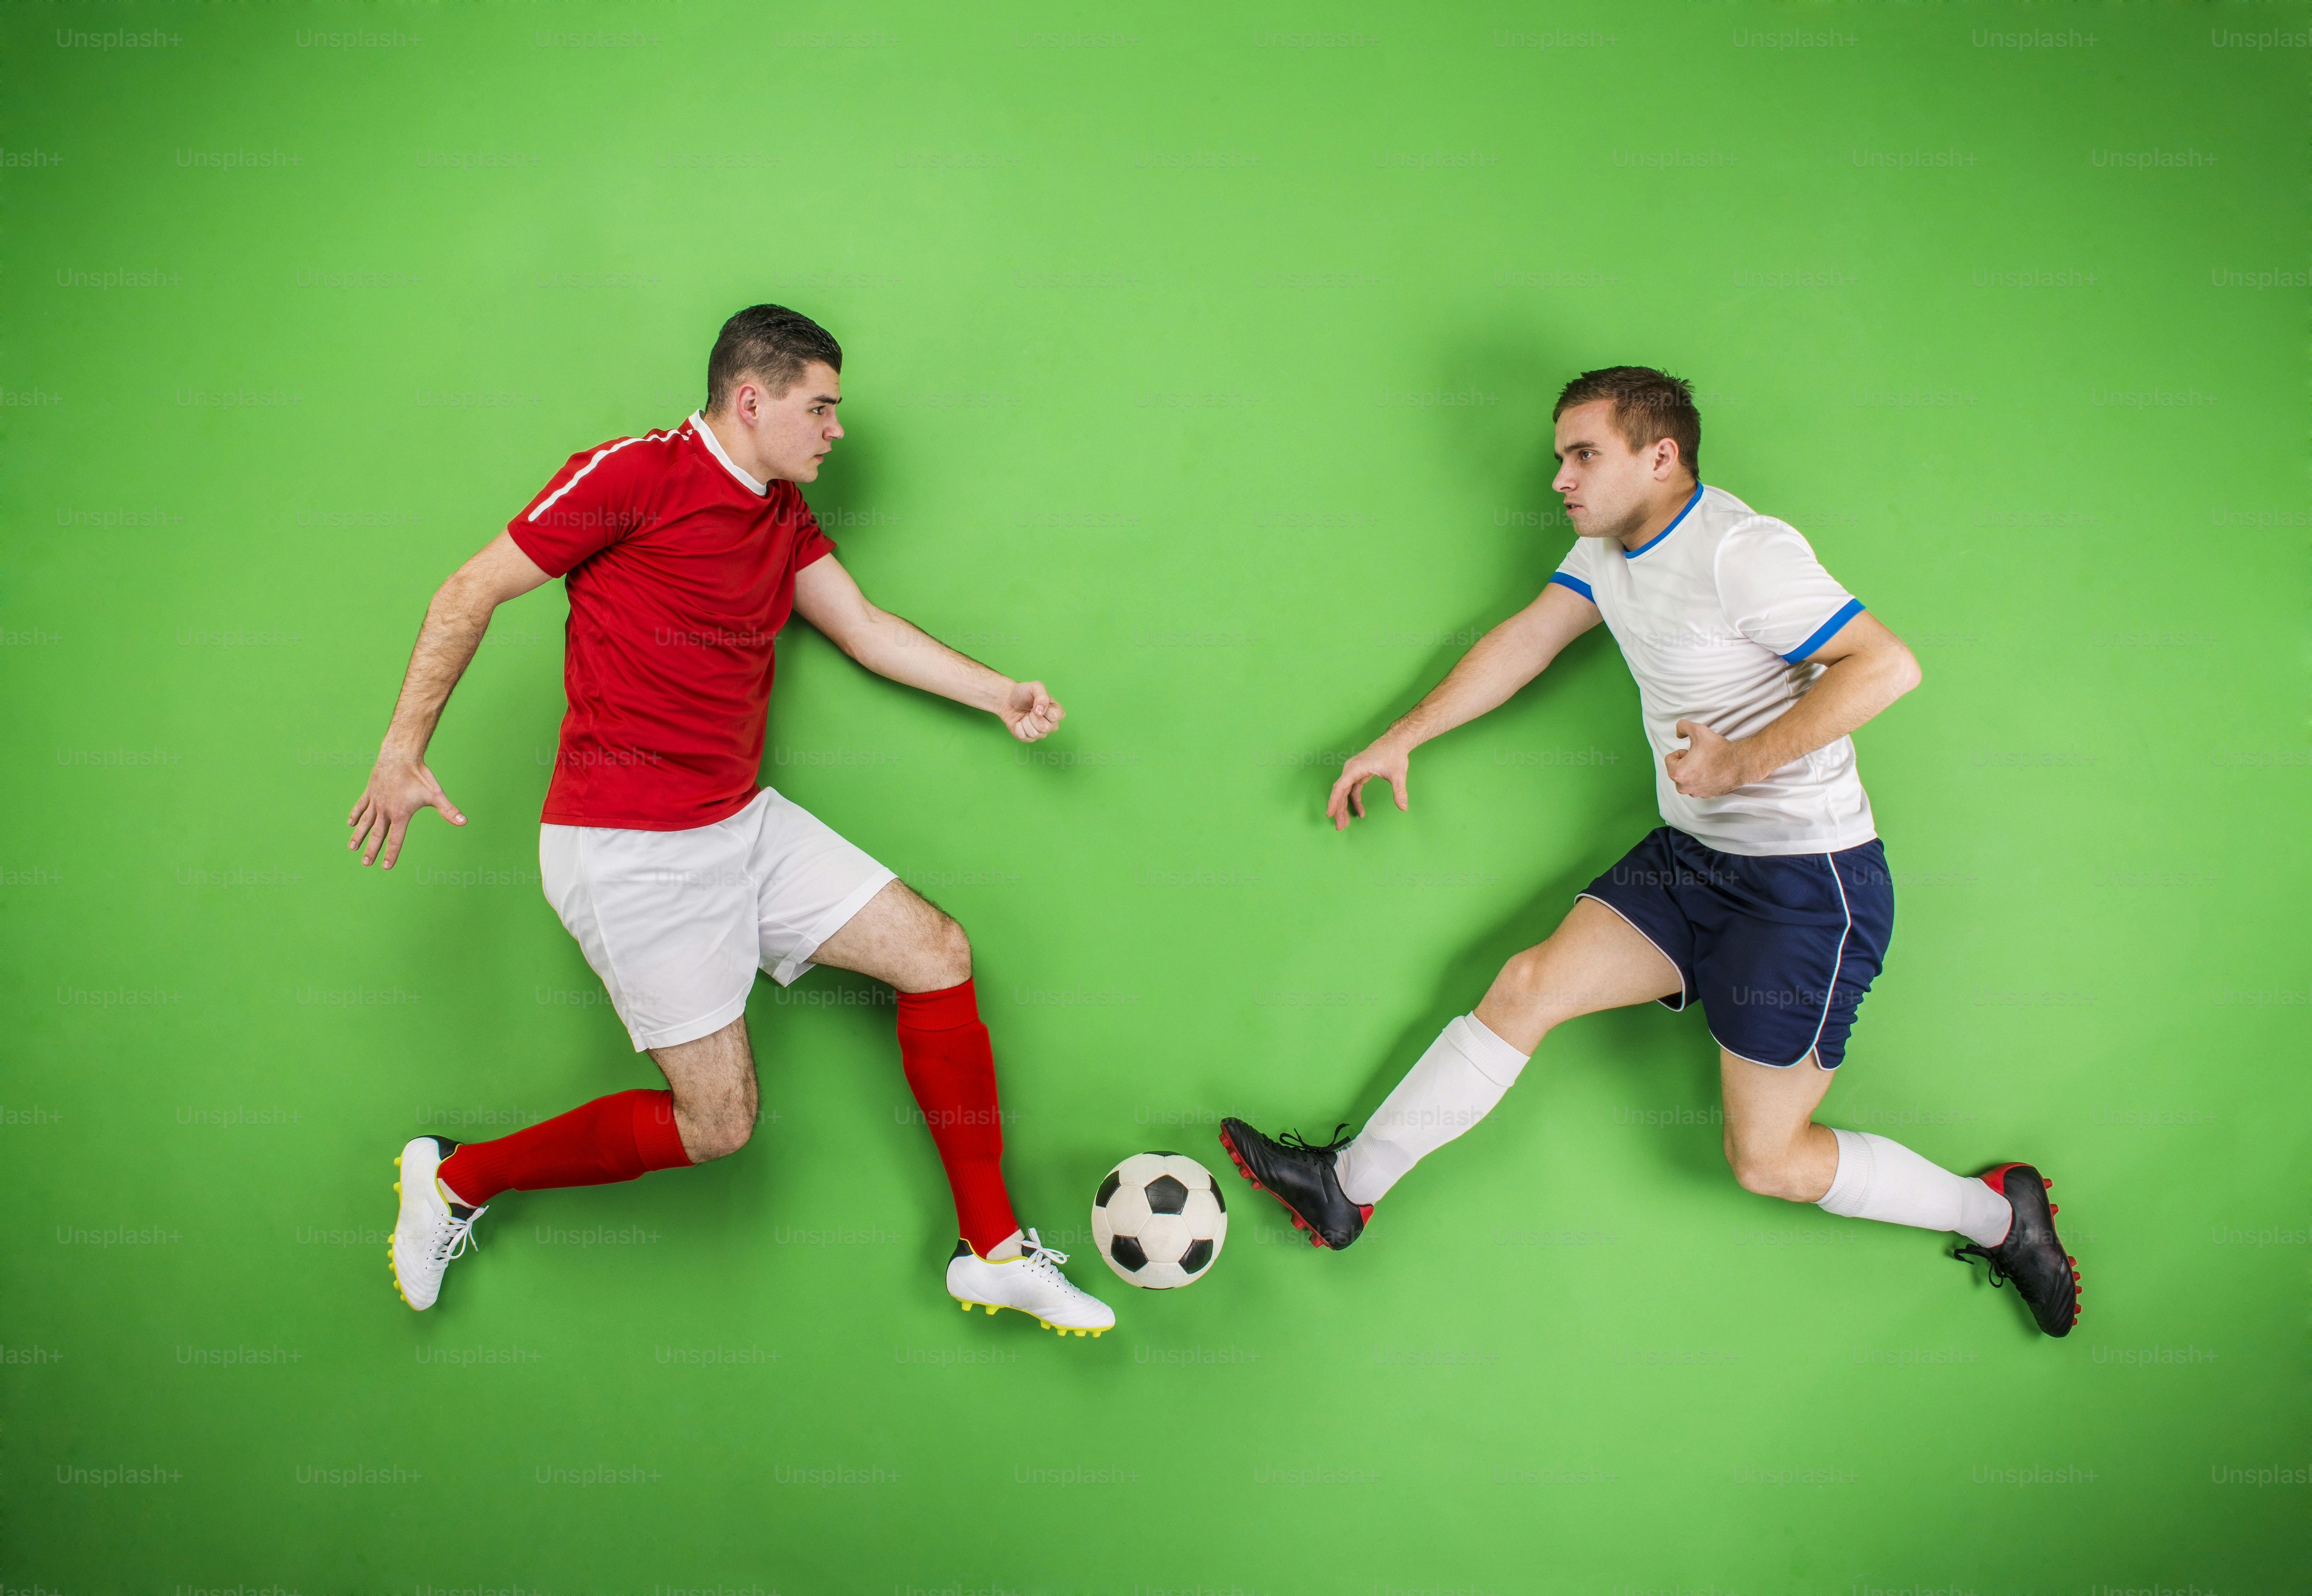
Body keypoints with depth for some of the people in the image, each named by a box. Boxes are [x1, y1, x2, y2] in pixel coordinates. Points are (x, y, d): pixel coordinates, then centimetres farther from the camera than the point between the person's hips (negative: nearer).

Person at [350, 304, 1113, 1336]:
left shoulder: (785, 515, 12)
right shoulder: (636, 474, -12)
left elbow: (864, 627, 17)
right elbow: (471, 593, -9)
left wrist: (1001, 695, 10)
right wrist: (404, 749, -13)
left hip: (743, 822, 8)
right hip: (628, 851, -8)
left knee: (936, 951, 3)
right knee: (717, 1122, -5)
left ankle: (993, 1254, 14)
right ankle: (456, 1180, 17)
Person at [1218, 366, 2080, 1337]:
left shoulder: (1739, 550, -19)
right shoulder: (1610, 548, 9)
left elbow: (1888, 663, -23)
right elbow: (1525, 640, 19)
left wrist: (1746, 762, -29)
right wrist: (1400, 741, 18)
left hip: (1810, 882, -8)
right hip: (1693, 858, 8)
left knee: (1766, 1160, -5)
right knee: (1530, 984, 0)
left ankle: (1998, 1215, 17)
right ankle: (1349, 1185, 8)